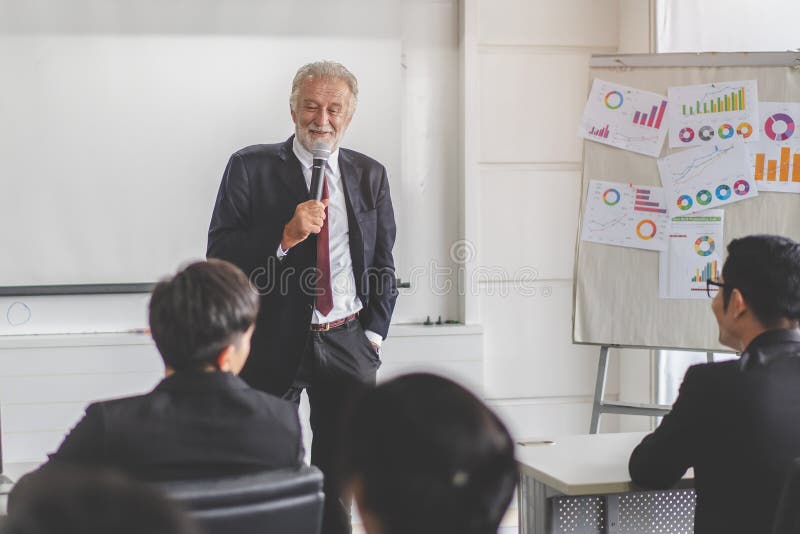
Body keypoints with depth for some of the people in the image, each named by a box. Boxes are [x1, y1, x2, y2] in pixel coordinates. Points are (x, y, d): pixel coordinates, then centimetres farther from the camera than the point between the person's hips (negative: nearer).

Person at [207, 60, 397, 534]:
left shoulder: (370, 174, 9)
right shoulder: (251, 167, -2)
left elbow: (383, 263, 14)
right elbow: (220, 254, -8)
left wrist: (374, 332, 3)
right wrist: (285, 235, -22)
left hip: (349, 344, 3)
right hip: (274, 344, -3)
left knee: (340, 476, 10)